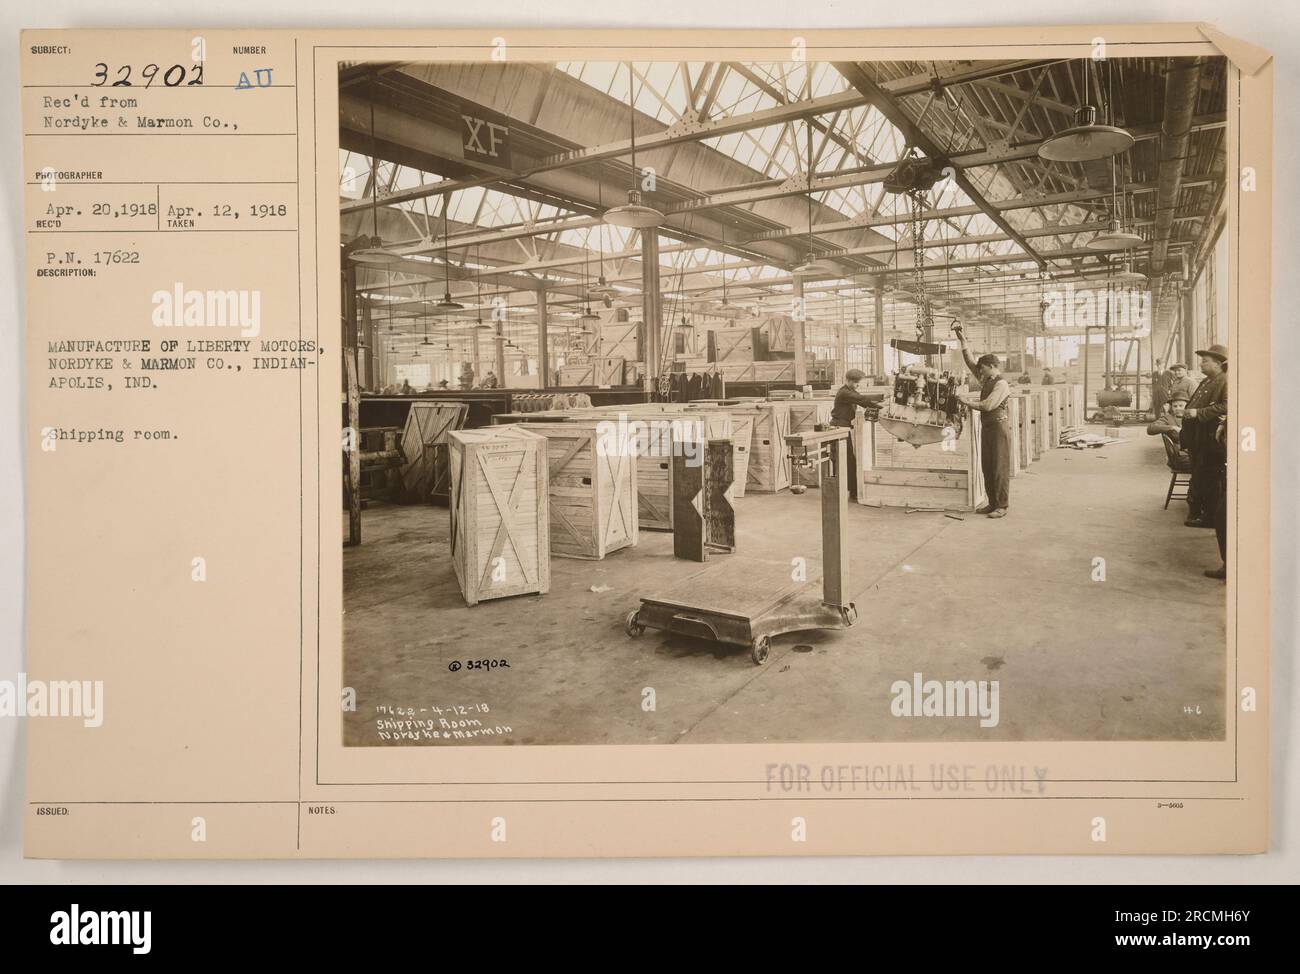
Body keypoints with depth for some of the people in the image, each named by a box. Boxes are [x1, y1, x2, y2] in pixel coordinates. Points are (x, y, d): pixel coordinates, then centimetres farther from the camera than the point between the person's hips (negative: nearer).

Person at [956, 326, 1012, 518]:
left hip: (999, 426, -9)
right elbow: (970, 362, 12)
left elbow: (987, 405, -22)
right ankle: (992, 503, 17)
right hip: (986, 426, 9)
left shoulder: (1001, 384, -13)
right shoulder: (986, 380, 12)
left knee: (1000, 467, -5)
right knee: (987, 467, 10)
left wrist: (968, 402, -10)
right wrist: (963, 340, 7)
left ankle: (1001, 506, -2)